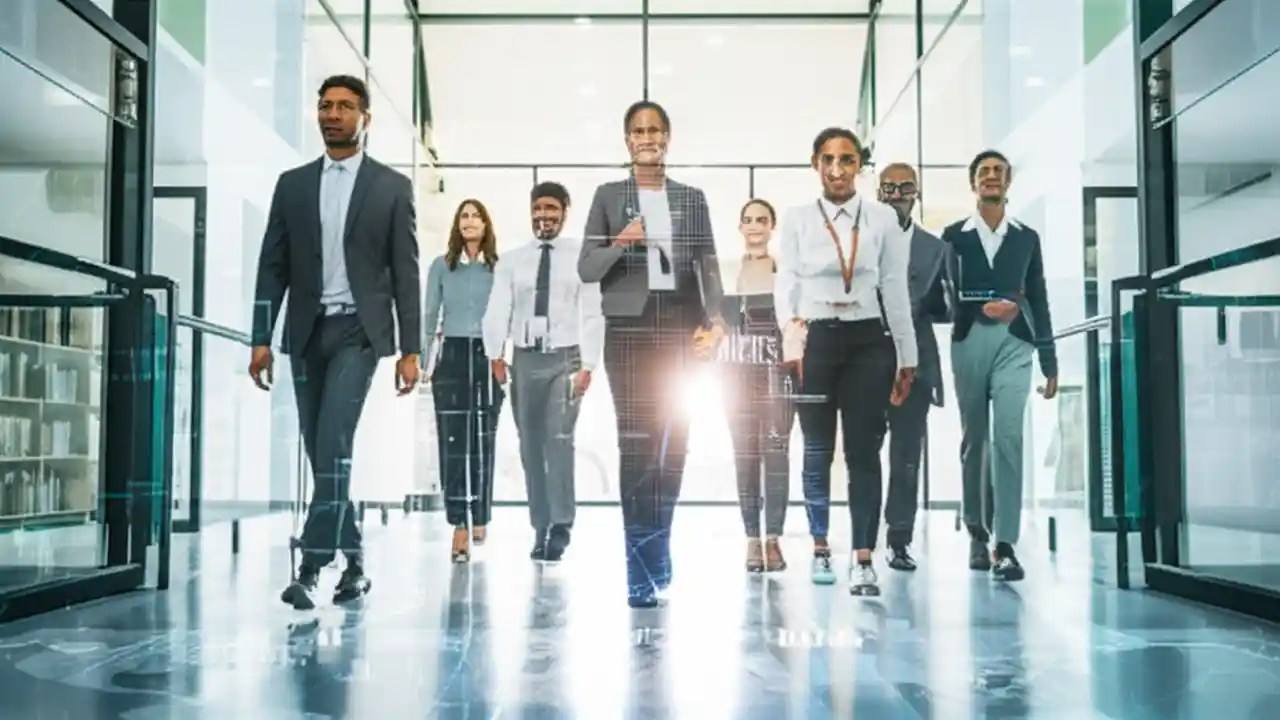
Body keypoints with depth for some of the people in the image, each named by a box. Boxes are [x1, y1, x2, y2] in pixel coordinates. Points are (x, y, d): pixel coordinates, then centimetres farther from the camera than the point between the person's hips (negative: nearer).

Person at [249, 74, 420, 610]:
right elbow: (272, 265, 9)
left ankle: (311, 567, -13)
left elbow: (406, 271, 1)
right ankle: (352, 562, 19)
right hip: (307, 332, 4)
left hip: (359, 329, -4)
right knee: (323, 451, 6)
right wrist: (261, 339, 1)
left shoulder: (392, 187, 3)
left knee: (333, 445, -16)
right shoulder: (292, 184, 11)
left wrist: (411, 349, -4)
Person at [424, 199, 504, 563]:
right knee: (453, 442, -6)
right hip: (453, 356, 0)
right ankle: (459, 527, -7)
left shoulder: (499, 268, 6)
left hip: (488, 357, 0)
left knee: (483, 442, 5)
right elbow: (430, 317, 7)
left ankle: (479, 517, 20)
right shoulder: (441, 266, 7)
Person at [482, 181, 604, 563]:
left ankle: (561, 527, -8)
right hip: (525, 358, 3)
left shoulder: (581, 258, 2)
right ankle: (540, 528, 14)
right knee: (530, 446, 6)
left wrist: (588, 365, -10)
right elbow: (497, 312, 0)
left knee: (559, 439, -14)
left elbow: (592, 315, -2)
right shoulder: (510, 261, 8)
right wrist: (495, 354, -15)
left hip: (565, 359, -3)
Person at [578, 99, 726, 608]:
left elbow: (708, 266, 7)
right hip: (629, 328, -2)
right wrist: (619, 244, -15)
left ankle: (656, 552, 20)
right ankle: (643, 570, -5)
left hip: (681, 328, 2)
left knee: (673, 442, 4)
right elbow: (586, 269, 4)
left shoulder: (692, 198, 13)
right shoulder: (608, 196, 8)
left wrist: (714, 320, -8)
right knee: (635, 444, -8)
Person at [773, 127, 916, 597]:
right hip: (815, 340, 1)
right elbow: (786, 284, 1)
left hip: (868, 341, 0)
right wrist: (789, 334, -15)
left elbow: (896, 289, 7)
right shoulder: (797, 219, 6)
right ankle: (820, 548, 23)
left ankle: (862, 560, -4)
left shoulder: (883, 218, 6)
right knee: (818, 450, 9)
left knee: (864, 451, -5)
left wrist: (907, 357, 6)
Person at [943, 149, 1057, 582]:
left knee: (1008, 438, -12)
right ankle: (977, 533, 19)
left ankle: (1005, 544, -13)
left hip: (1013, 343, 0)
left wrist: (1050, 363, 10)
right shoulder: (954, 235, 8)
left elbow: (1039, 301, 12)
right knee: (974, 440, 5)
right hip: (969, 341, 0)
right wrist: (983, 307, -15)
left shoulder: (1027, 238, 14)